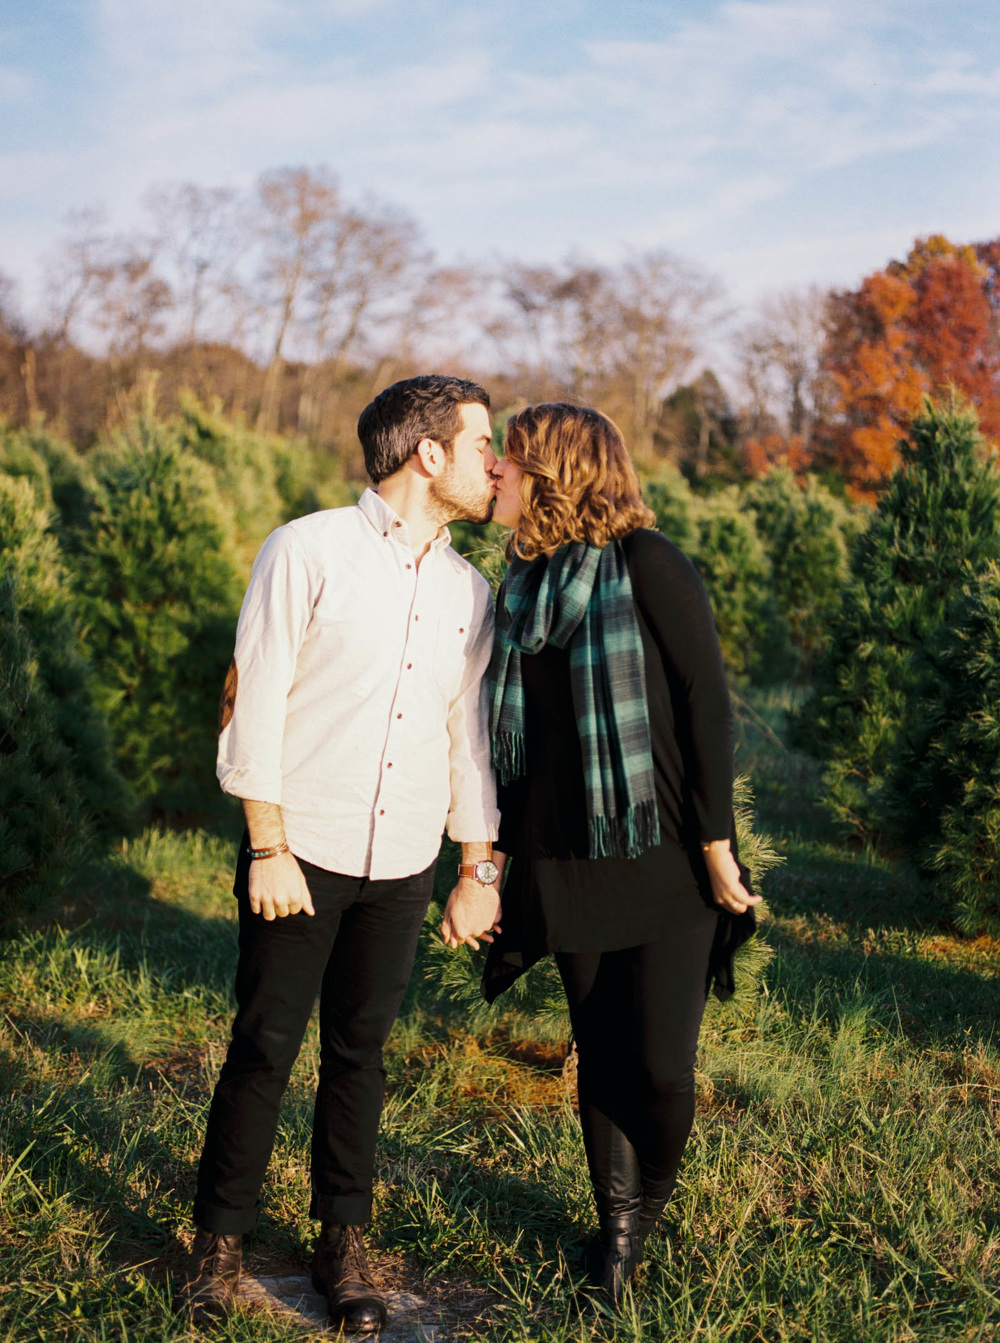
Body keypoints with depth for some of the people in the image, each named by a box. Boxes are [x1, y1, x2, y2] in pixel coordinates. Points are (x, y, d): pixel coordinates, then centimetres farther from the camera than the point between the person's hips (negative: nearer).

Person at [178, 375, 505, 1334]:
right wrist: (268, 848, -11)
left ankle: (343, 1242, 25)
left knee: (359, 1051, 11)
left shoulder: (469, 593, 9)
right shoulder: (308, 552, -7)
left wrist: (480, 867, 14)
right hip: (300, 852, -4)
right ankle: (219, 1237, 21)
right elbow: (255, 704, -8)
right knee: (264, 1047, 3)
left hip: (403, 865, 4)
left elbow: (470, 734, 15)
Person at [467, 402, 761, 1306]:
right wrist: (503, 848, 17)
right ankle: (616, 1220, 28)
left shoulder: (649, 565, -10)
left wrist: (716, 842, -13)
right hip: (568, 857, 5)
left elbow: (708, 704, -11)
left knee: (660, 1066, -5)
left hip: (663, 854, -5)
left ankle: (653, 1197, 25)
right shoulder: (525, 585, 9)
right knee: (599, 1052, 10)